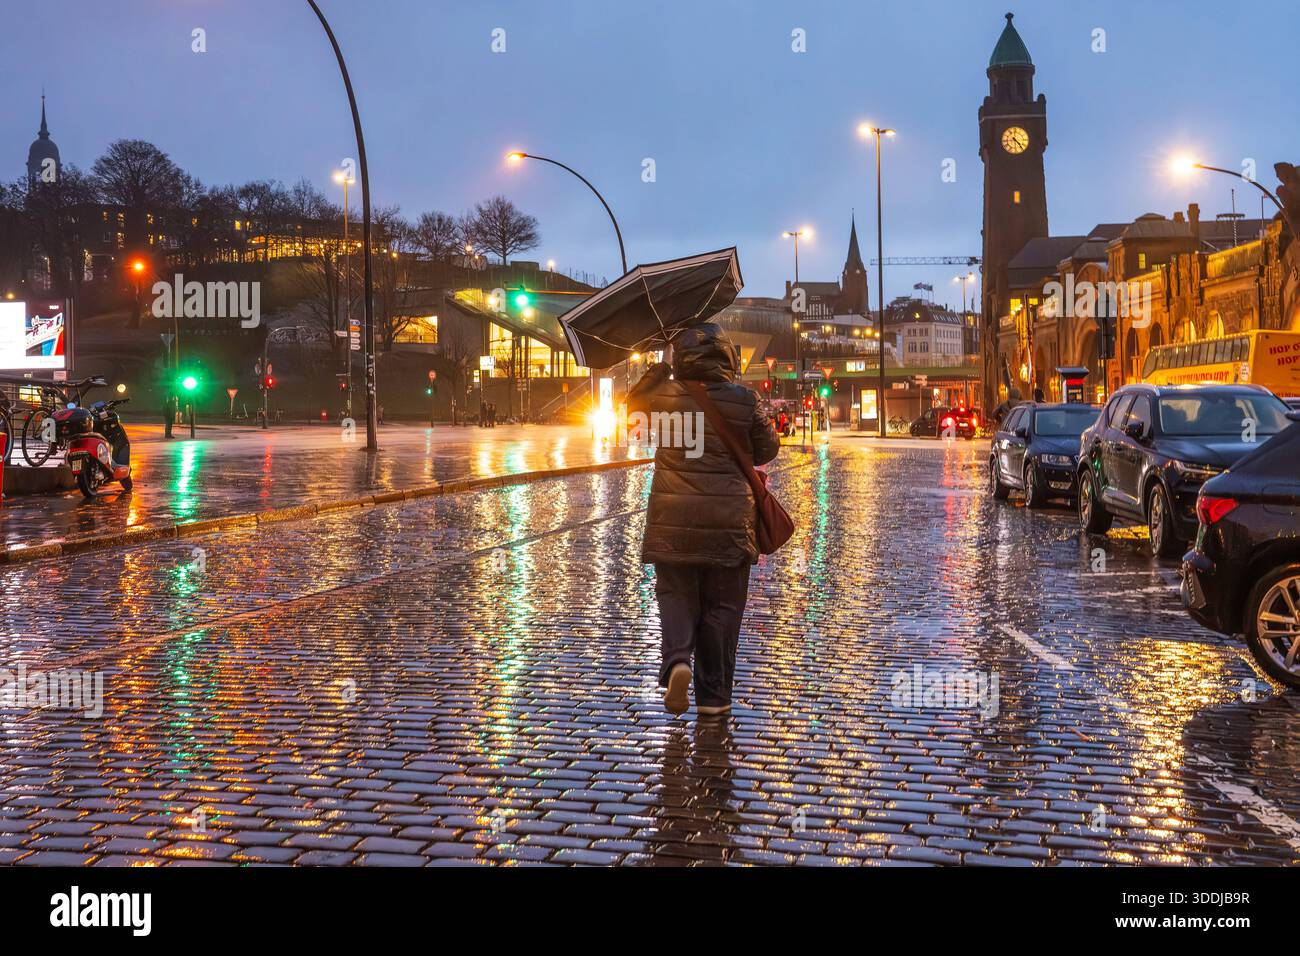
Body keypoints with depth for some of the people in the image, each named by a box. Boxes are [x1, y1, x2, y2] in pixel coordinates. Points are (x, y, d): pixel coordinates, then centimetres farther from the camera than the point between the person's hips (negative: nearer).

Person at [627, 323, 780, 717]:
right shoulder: (743, 400, -4)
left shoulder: (664, 394, -1)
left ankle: (676, 659, -13)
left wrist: (656, 371, 22)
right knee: (721, 607, 10)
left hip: (672, 519, 1)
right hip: (727, 520, -1)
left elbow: (630, 406, 20)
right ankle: (713, 695, 15)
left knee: (675, 594, 14)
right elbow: (767, 450, 8)